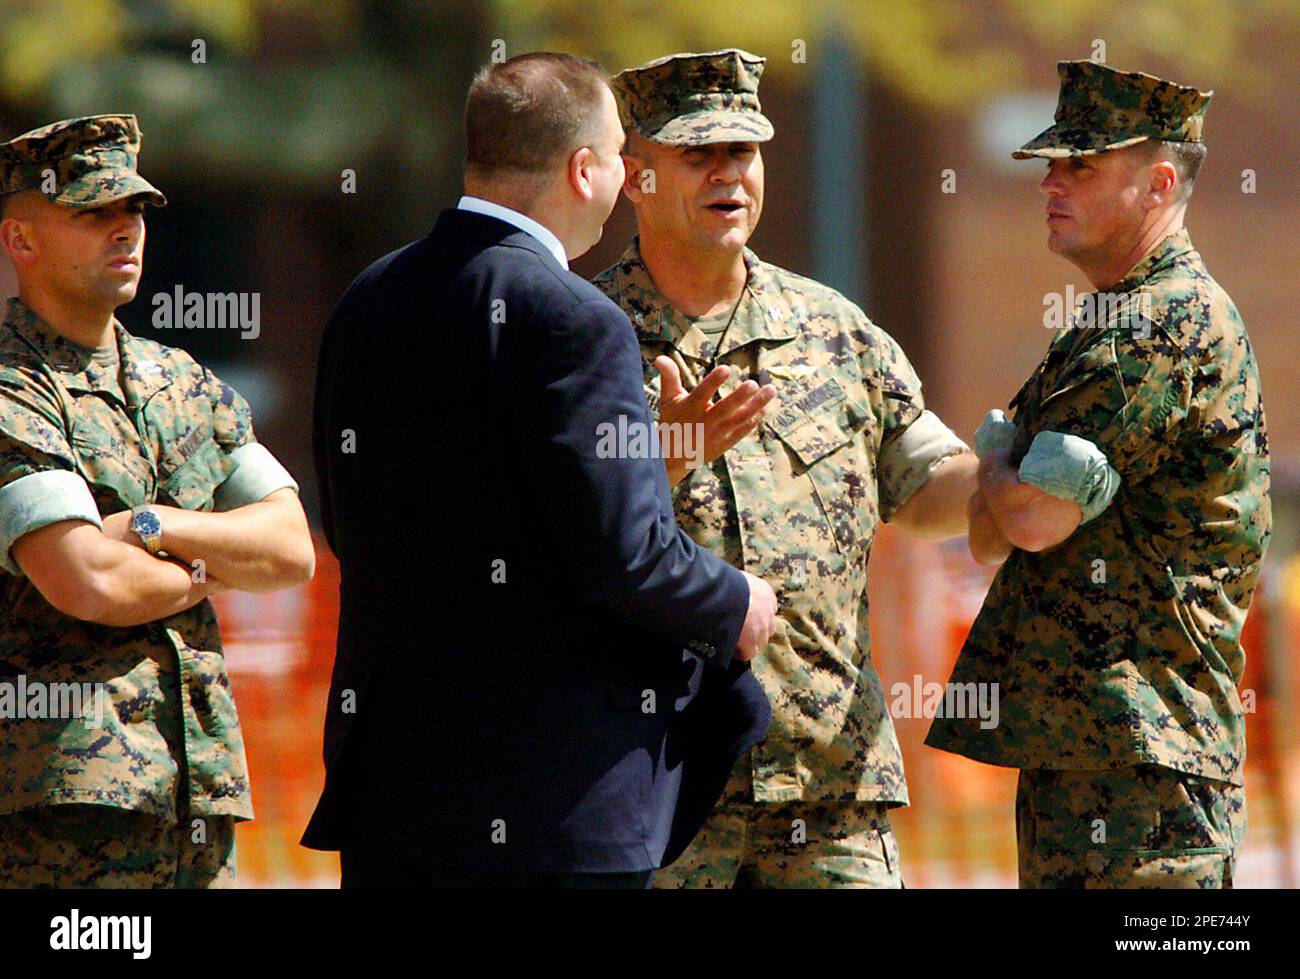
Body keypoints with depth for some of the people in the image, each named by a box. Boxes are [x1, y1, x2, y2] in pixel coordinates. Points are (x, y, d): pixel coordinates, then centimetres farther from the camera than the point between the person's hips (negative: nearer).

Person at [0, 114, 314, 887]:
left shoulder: (183, 384, 17)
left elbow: (293, 550, 8)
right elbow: (87, 583, -20)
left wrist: (155, 527, -9)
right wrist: (203, 569, 0)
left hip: (197, 789, 7)